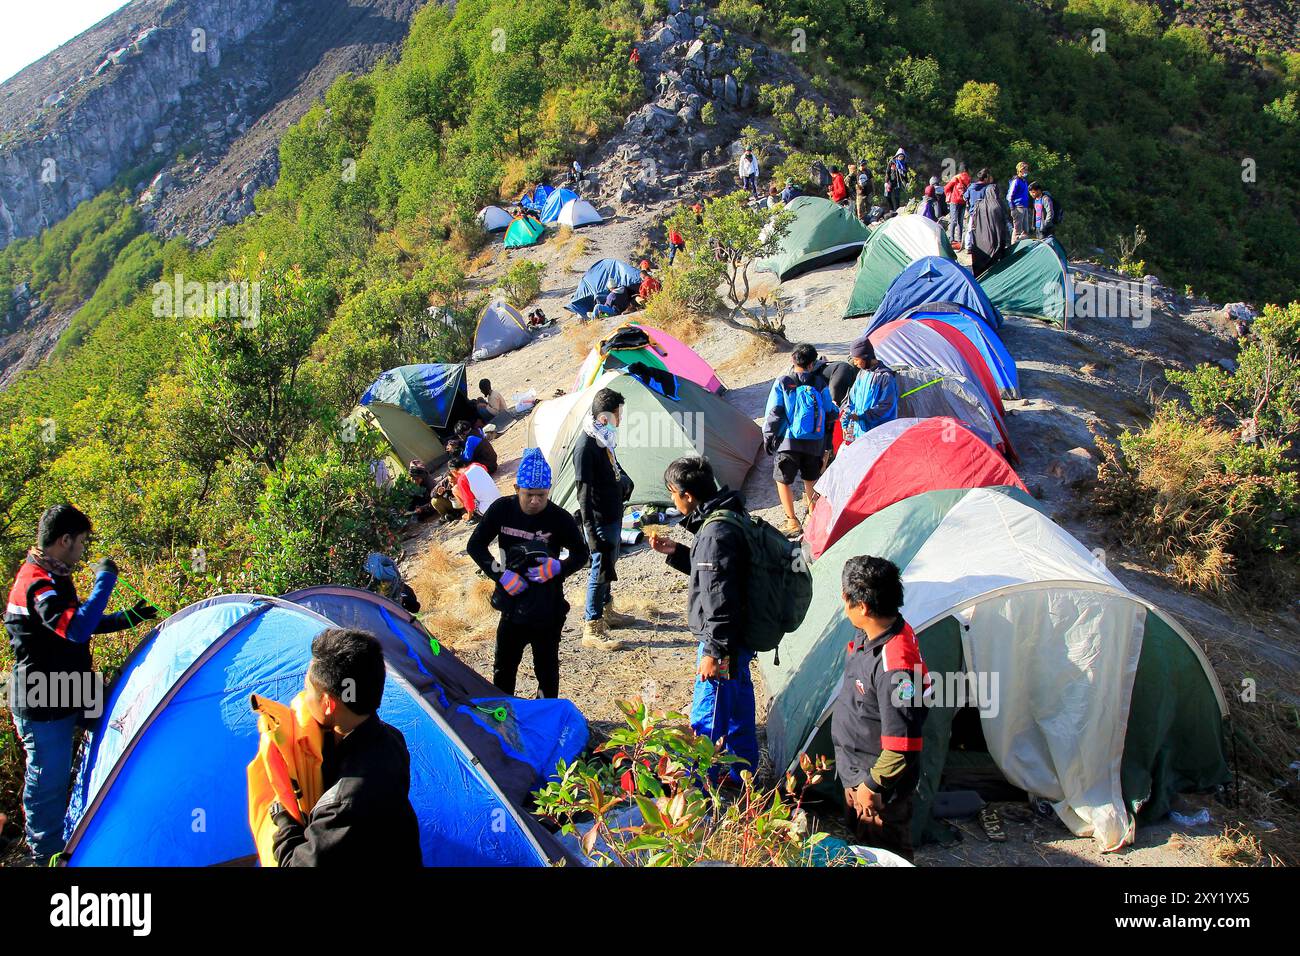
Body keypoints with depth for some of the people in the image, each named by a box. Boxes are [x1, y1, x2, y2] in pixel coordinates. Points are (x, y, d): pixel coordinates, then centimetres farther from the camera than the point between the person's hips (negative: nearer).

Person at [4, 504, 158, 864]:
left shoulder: (53, 577, 11)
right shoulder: (38, 583, -24)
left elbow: (76, 625, 22)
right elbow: (77, 629, -37)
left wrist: (126, 618, 17)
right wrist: (103, 582, -29)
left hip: (59, 698, 10)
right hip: (42, 704, -10)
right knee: (46, 780, 3)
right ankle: (46, 855, 17)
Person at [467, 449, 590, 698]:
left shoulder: (560, 518, -15)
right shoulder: (502, 509, -9)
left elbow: (581, 554, -2)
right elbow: (475, 545, -3)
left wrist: (558, 567, -24)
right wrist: (501, 575, -17)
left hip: (548, 608, -2)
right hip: (513, 602, 3)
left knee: (546, 667, 11)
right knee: (503, 665, 14)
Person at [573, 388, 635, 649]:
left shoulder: (605, 439, 5)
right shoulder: (585, 446, -23)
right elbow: (584, 492, -23)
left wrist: (624, 481, 5)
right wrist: (591, 532, -23)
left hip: (614, 515, 10)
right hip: (600, 520, -9)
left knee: (609, 565, 22)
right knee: (600, 569, -2)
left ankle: (606, 612, 38)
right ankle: (592, 630, 7)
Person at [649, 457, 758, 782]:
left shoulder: (716, 532, -26)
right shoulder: (725, 518, 6)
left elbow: (720, 599, -27)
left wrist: (713, 651, -23)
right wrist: (676, 552, 12)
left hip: (723, 643, -10)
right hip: (738, 638, 10)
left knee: (705, 718, 2)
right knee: (737, 709, 23)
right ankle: (742, 774, 39)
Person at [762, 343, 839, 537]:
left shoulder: (782, 383, -5)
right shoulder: (820, 384, 1)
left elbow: (773, 413, -5)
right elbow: (830, 413, 9)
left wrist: (768, 436, 4)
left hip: (788, 441, -3)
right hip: (815, 442, 3)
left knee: (783, 480, 9)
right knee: (811, 479, 22)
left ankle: (792, 522, 5)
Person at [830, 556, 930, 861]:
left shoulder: (895, 666, -36)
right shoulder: (868, 635, -6)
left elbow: (902, 746, -32)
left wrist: (872, 785, -19)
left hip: (879, 792, -8)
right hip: (854, 774, 9)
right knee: (859, 845, 27)